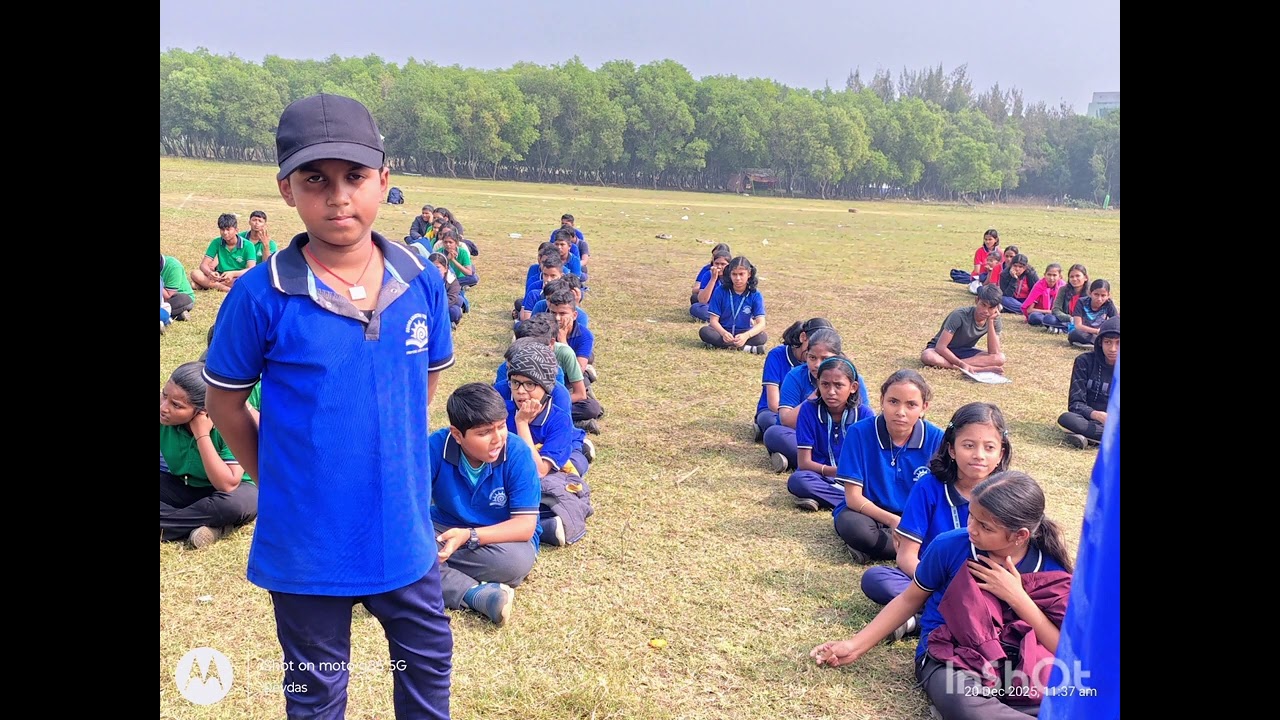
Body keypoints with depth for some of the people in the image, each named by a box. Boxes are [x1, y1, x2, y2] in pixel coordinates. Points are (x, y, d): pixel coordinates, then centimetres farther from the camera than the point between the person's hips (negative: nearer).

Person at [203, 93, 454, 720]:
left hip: (403, 530, 2)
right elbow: (225, 403, -3)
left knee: (428, 658, 22)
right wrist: (281, 482, 0)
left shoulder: (422, 283, -8)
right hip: (307, 543, -2)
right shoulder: (262, 296, -16)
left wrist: (388, 459, 9)